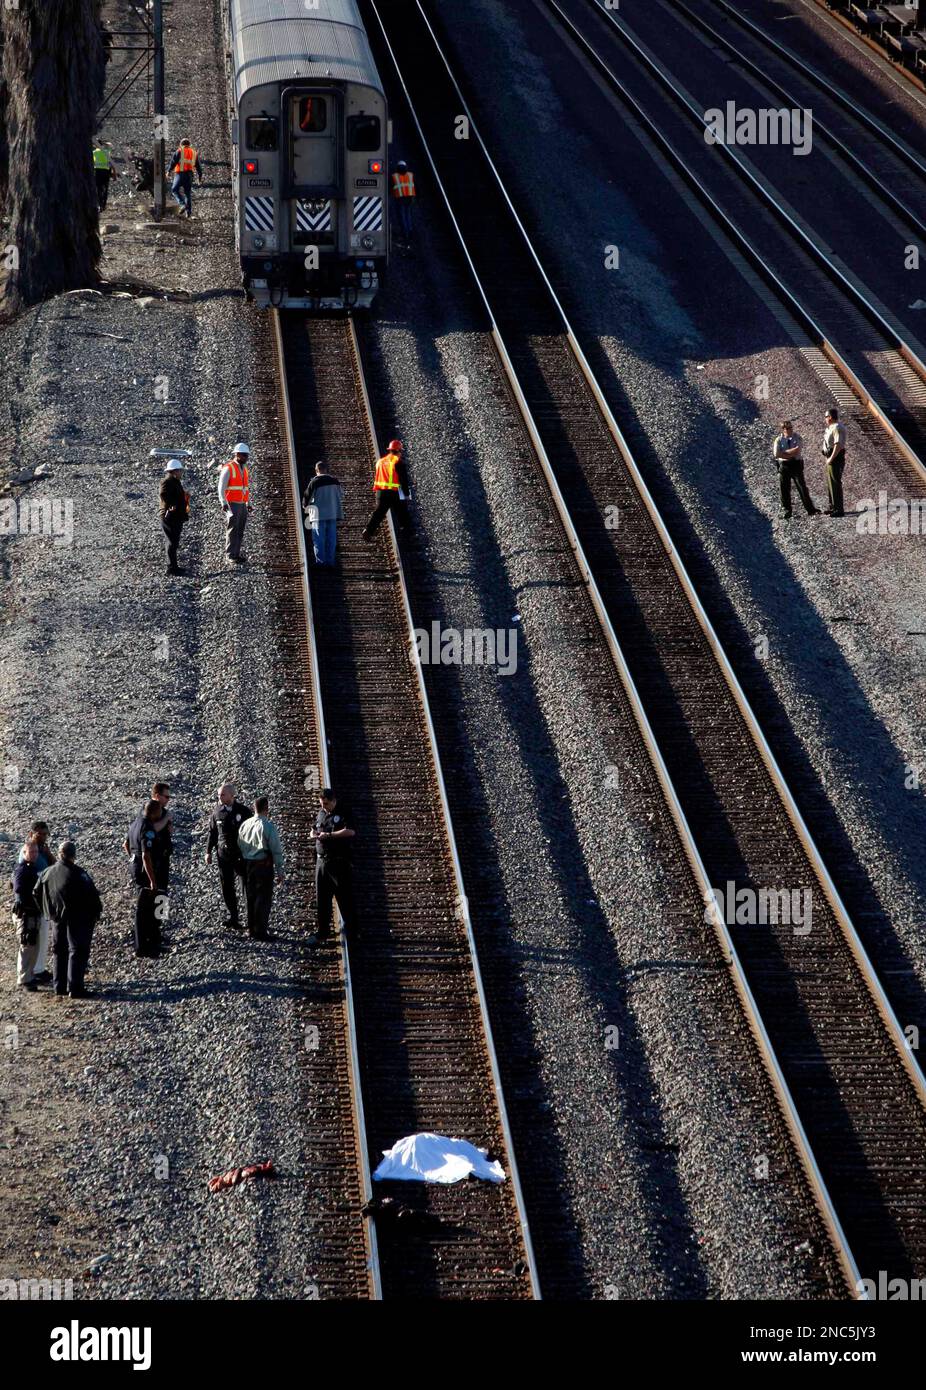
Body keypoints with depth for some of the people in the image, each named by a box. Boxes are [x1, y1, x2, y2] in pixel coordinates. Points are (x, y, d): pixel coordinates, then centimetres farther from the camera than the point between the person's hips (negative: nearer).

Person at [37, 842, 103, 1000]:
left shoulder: (47, 873, 2)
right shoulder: (78, 874, -19)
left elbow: (38, 895, 11)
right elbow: (91, 896, -17)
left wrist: (50, 912, 19)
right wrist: (96, 913, -3)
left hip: (57, 919, 6)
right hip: (78, 919, -6)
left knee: (59, 951, 16)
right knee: (78, 951, -1)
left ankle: (59, 987, 19)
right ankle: (74, 988, -5)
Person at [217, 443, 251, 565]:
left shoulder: (244, 469, 13)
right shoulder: (228, 469, -12)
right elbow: (221, 488, -16)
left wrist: (248, 504, 18)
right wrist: (224, 504, -26)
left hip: (242, 505, 7)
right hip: (232, 505, -7)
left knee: (240, 531, 7)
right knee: (232, 531, -8)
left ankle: (236, 554, 13)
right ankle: (230, 556, -5)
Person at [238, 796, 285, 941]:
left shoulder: (245, 825, 3)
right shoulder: (268, 826, -15)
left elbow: (240, 846, 10)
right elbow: (276, 850, -14)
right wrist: (280, 871, -8)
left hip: (247, 864, 6)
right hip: (263, 864, -6)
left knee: (250, 896, 16)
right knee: (263, 898, 0)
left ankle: (251, 929, 24)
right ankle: (260, 931, -1)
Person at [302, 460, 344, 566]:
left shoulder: (314, 482, -9)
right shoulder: (334, 481, 6)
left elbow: (307, 495, -4)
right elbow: (341, 496, 15)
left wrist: (305, 505, 17)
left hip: (319, 515, -4)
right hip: (332, 514, 4)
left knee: (319, 539, -1)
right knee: (331, 539, 8)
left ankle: (320, 561, -5)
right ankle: (330, 560, 7)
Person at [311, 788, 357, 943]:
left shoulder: (343, 814, -8)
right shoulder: (320, 813, 14)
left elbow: (350, 831, -23)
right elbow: (314, 829, 27)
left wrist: (329, 835, -23)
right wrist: (314, 835, 2)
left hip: (339, 861, -7)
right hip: (321, 861, 7)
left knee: (344, 897, -2)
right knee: (321, 899, 8)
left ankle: (352, 928, 8)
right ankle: (323, 931, 15)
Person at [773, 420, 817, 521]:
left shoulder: (797, 438, 3)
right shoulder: (779, 440, 4)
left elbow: (798, 450, -12)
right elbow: (776, 454, -8)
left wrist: (784, 453, -12)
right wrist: (791, 454, -12)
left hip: (796, 464, -1)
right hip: (784, 465, 1)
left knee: (802, 487, -3)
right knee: (784, 489, 2)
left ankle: (810, 510, 0)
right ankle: (786, 510, 14)